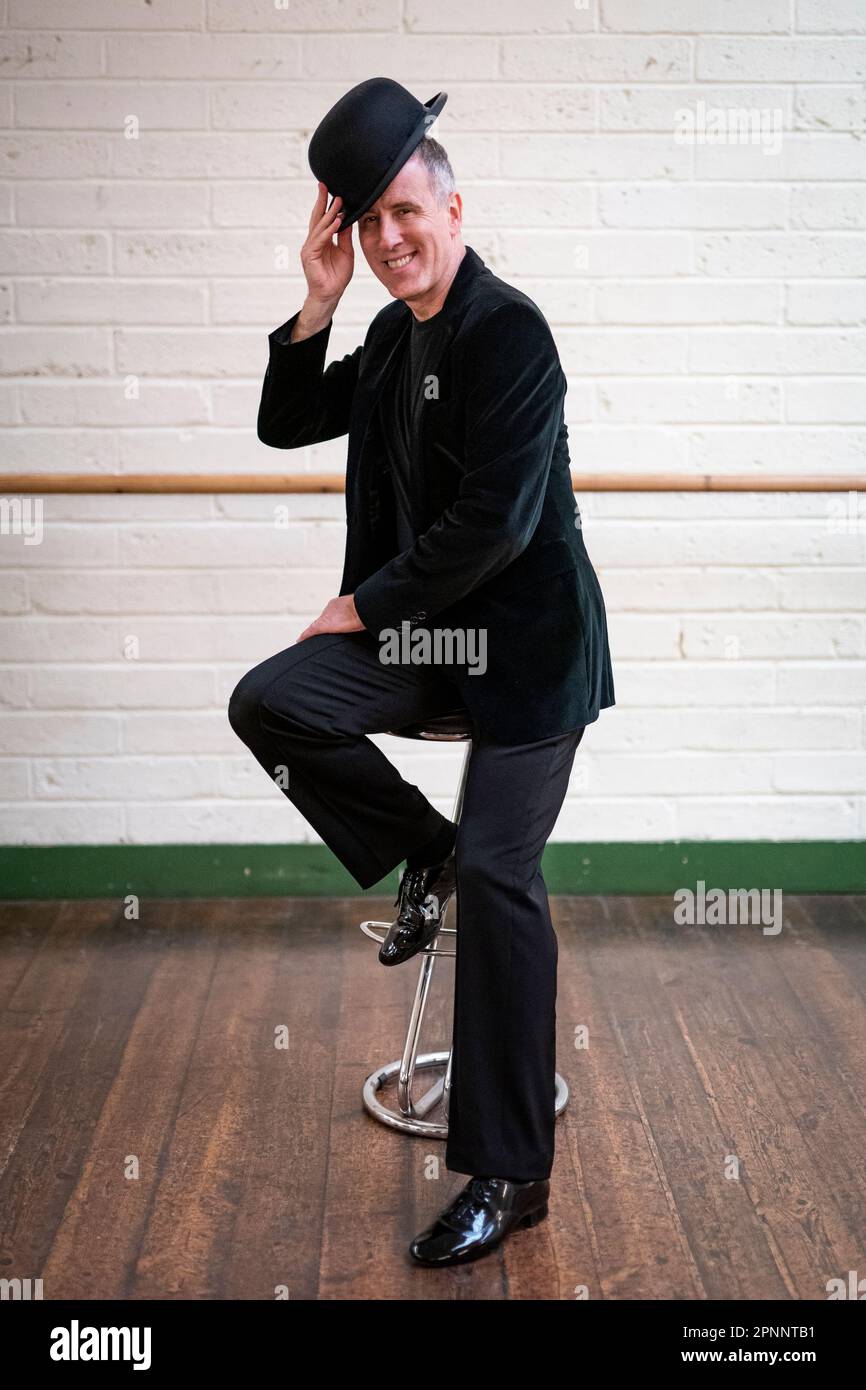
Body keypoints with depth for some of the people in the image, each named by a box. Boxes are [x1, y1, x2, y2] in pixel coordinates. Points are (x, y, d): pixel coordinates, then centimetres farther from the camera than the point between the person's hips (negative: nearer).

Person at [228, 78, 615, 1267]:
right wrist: (318, 304, 2)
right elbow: (285, 426, 16)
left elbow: (496, 521, -22)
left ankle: (510, 1176, 2)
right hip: (424, 630, 7)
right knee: (269, 702, -14)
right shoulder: (394, 338, 11)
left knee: (499, 877, -11)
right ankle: (423, 856, 9)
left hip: (527, 640, -7)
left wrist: (364, 602, -13)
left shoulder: (509, 331, -14)